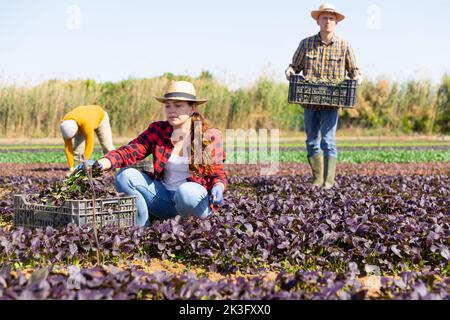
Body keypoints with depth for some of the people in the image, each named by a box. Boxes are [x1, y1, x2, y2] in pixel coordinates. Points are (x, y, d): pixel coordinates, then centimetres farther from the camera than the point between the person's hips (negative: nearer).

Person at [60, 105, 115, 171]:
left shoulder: (86, 124, -49)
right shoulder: (65, 125, -32)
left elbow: (89, 145, -46)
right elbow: (68, 147, -28)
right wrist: (71, 167, -30)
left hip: (100, 117, -4)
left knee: (107, 145, -9)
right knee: (78, 146, -14)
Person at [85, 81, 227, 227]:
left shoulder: (210, 137, -6)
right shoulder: (157, 130, 1)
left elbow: (218, 173, 0)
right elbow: (130, 151, -10)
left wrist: (218, 187, -25)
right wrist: (102, 163, -29)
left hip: (197, 200, -3)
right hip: (164, 197, 4)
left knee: (187, 191, -38)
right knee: (124, 177, -15)